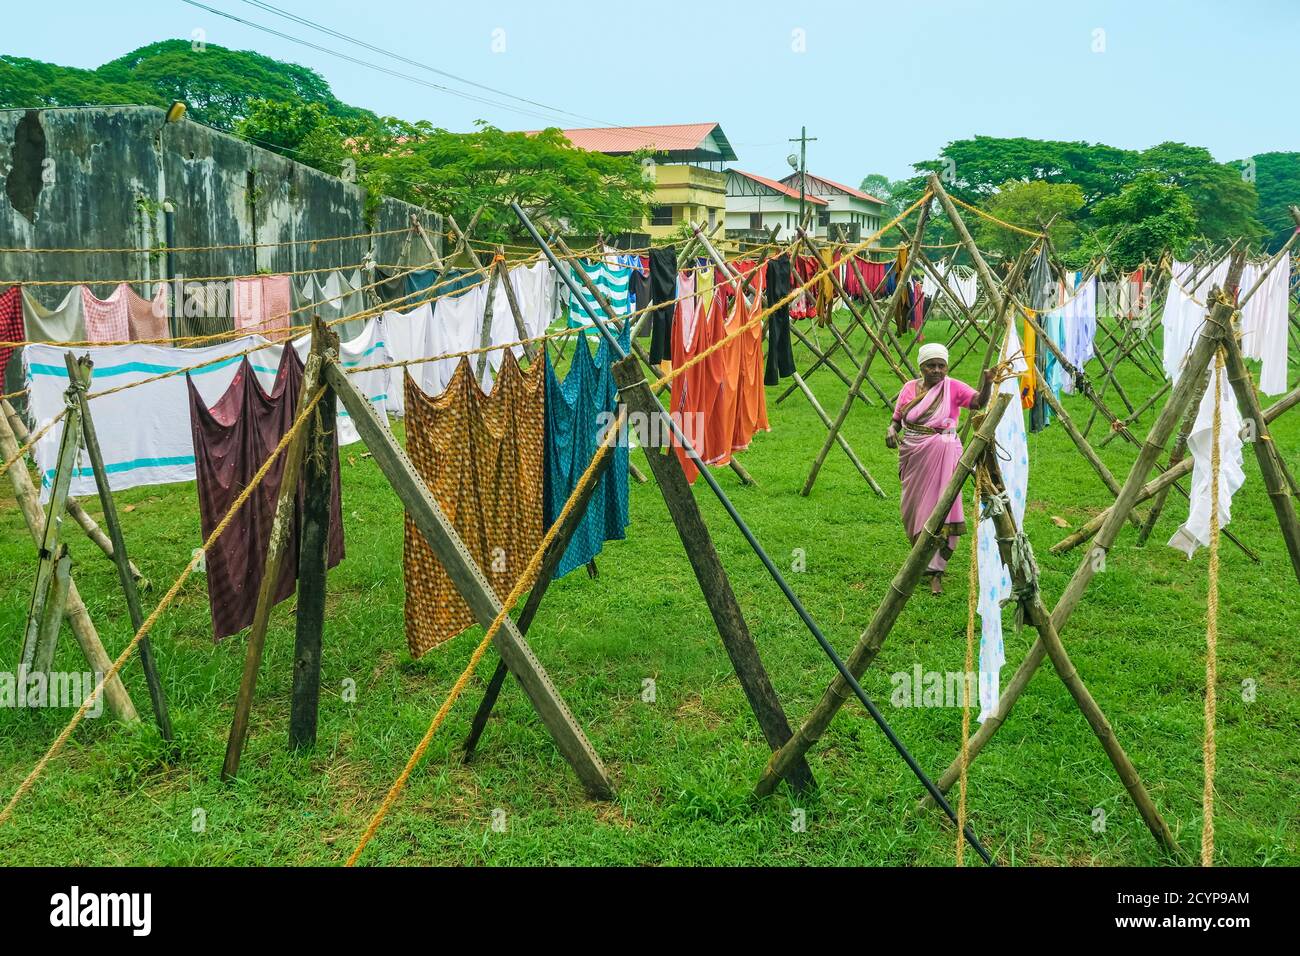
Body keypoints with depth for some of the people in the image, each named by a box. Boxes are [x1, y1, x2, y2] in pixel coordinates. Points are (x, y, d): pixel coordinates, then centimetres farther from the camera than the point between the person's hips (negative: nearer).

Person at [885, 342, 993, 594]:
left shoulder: (954, 387, -4)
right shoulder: (910, 388, 4)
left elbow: (979, 402, -20)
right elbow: (897, 419, 10)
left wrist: (987, 382, -39)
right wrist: (891, 430, -12)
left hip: (943, 455, -3)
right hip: (913, 457, 4)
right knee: (913, 509, 11)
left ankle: (936, 572, -3)